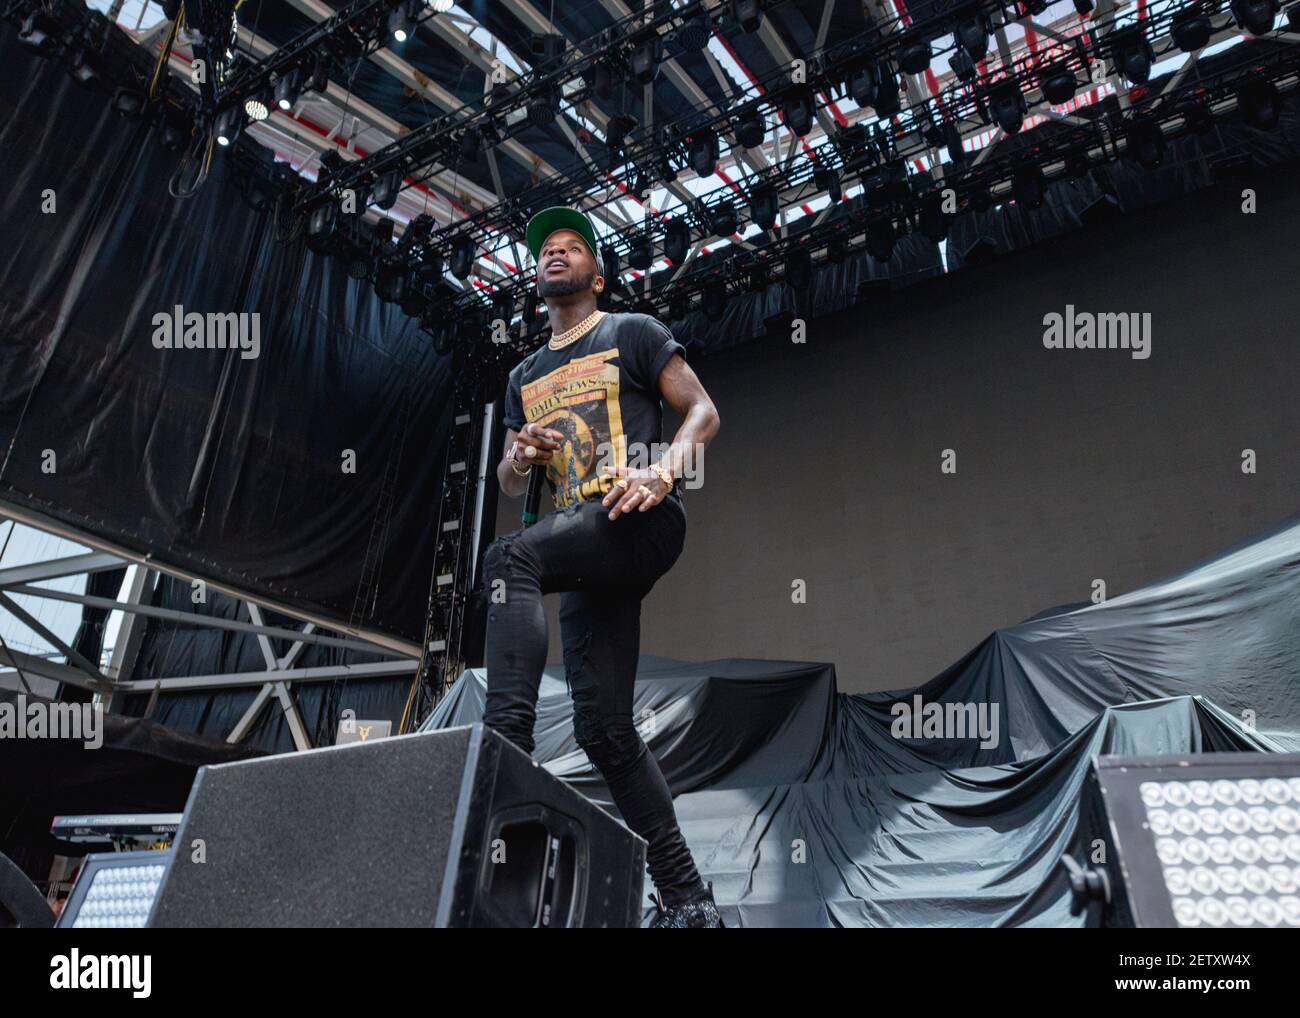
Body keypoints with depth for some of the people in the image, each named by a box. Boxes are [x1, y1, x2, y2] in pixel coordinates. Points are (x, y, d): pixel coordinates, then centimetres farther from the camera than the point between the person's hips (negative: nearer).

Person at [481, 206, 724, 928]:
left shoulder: (632, 333, 12)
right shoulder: (524, 377, 27)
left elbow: (703, 411, 3)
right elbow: (510, 484, 26)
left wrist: (663, 470, -17)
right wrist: (520, 456, 2)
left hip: (641, 520, -6)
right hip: (584, 545, 6)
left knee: (508, 559, -33)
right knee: (604, 727, -1)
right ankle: (686, 896, 8)